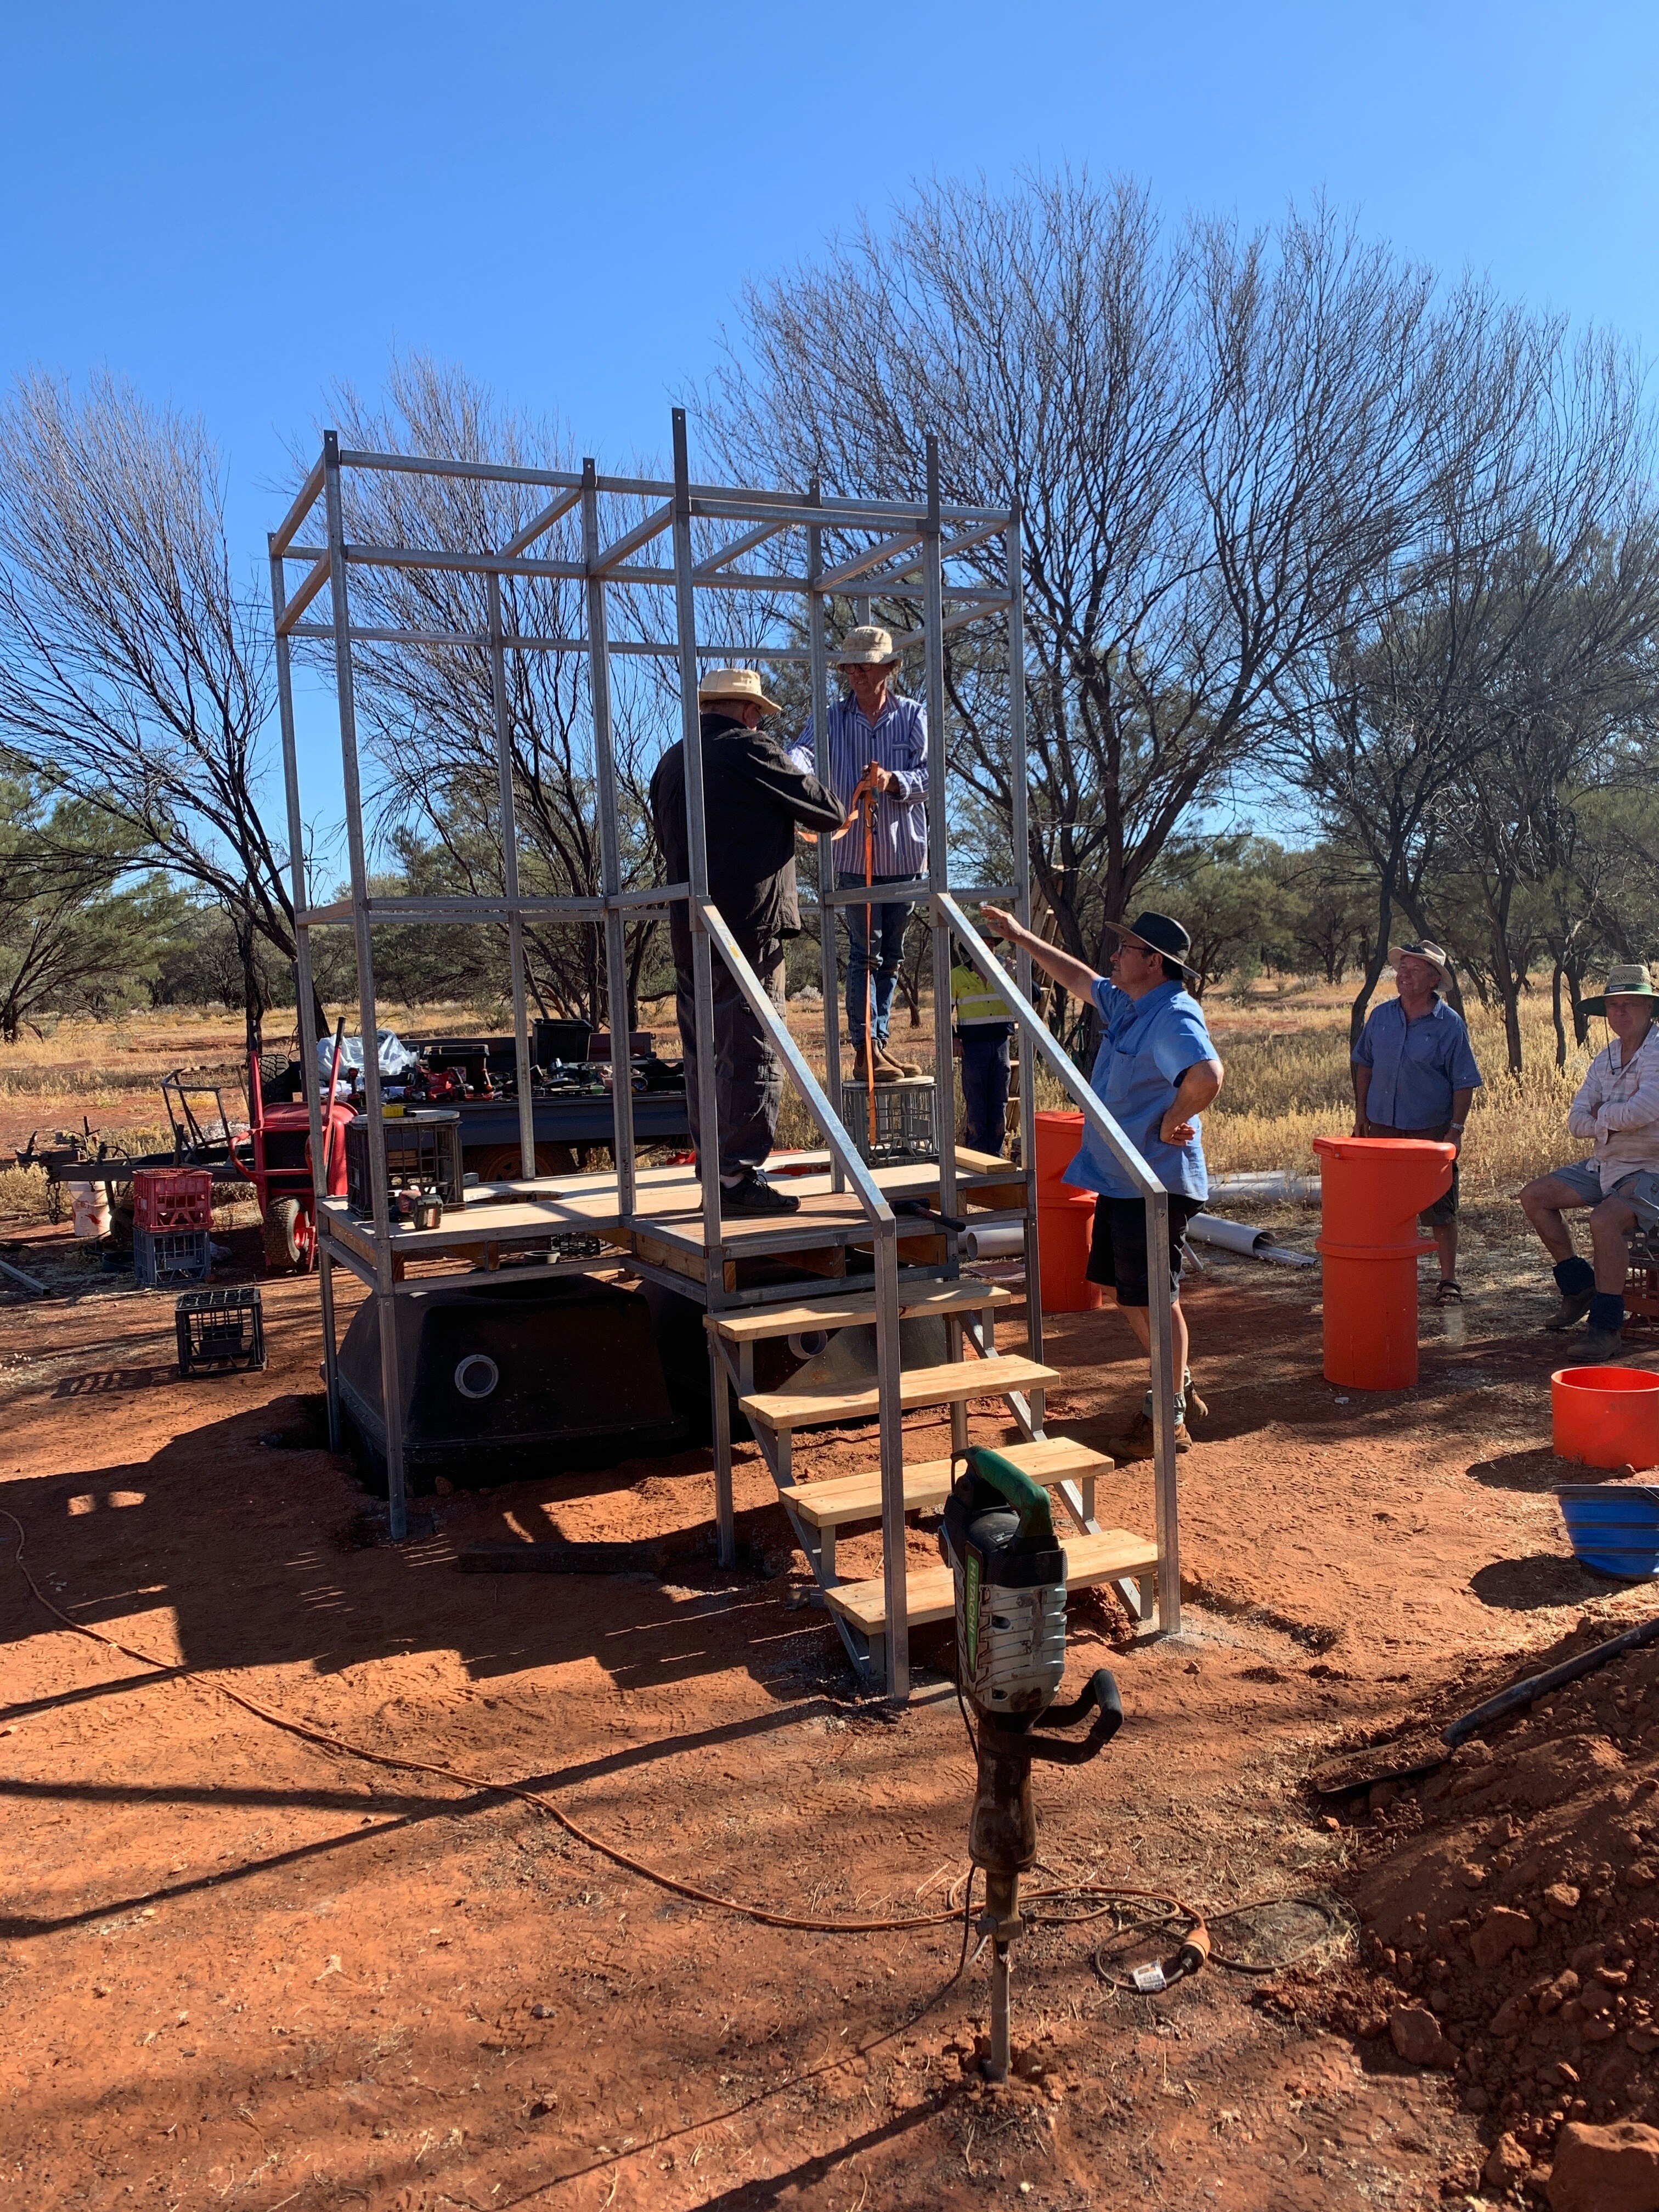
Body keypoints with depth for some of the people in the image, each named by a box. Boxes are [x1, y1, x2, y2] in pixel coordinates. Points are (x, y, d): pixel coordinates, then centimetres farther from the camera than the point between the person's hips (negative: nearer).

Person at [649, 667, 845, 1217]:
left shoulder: (671, 761, 15)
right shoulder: (750, 750, -6)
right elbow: (825, 811, -1)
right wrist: (836, 818, 21)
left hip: (688, 929, 8)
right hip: (750, 925, -7)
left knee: (703, 1054, 11)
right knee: (752, 1053, -5)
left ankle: (710, 1171, 17)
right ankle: (738, 1175, -7)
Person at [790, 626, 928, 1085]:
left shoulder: (914, 715, 6)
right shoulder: (832, 719, 3)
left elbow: (930, 776, -4)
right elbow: (803, 752, -17)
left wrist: (894, 781, -25)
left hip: (904, 853, 3)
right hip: (854, 853, -2)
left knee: (891, 956, 10)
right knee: (865, 953, -6)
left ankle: (879, 1043, 19)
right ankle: (866, 1051, -5)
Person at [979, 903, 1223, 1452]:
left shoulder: (1173, 1017, -20)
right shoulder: (1128, 1004, 11)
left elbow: (1207, 1076, -39)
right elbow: (1079, 979, 29)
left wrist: (1173, 1119, -23)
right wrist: (1021, 937, 32)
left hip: (1154, 1185, -10)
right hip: (1119, 1180, 10)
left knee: (1154, 1298, -2)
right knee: (1134, 1295, 18)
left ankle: (1170, 1418, 9)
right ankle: (1179, 1386, 33)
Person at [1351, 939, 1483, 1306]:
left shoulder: (1450, 1024, -7)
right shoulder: (1381, 1015, 4)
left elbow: (1464, 1084, -6)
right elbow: (1364, 1065, 13)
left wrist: (1456, 1130, -13)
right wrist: (1361, 1113, 8)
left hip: (1432, 1131, -4)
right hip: (1382, 1127, 4)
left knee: (1440, 1210, 2)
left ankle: (1449, 1281, 13)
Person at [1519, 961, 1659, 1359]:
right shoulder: (1606, 1059, 9)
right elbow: (1576, 1123, 3)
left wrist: (1602, 1113, -11)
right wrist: (1615, 1121, -17)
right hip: (1605, 1165, 9)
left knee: (1604, 1219, -33)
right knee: (1535, 1197, 6)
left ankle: (1607, 1328, -23)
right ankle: (1579, 1286, 17)